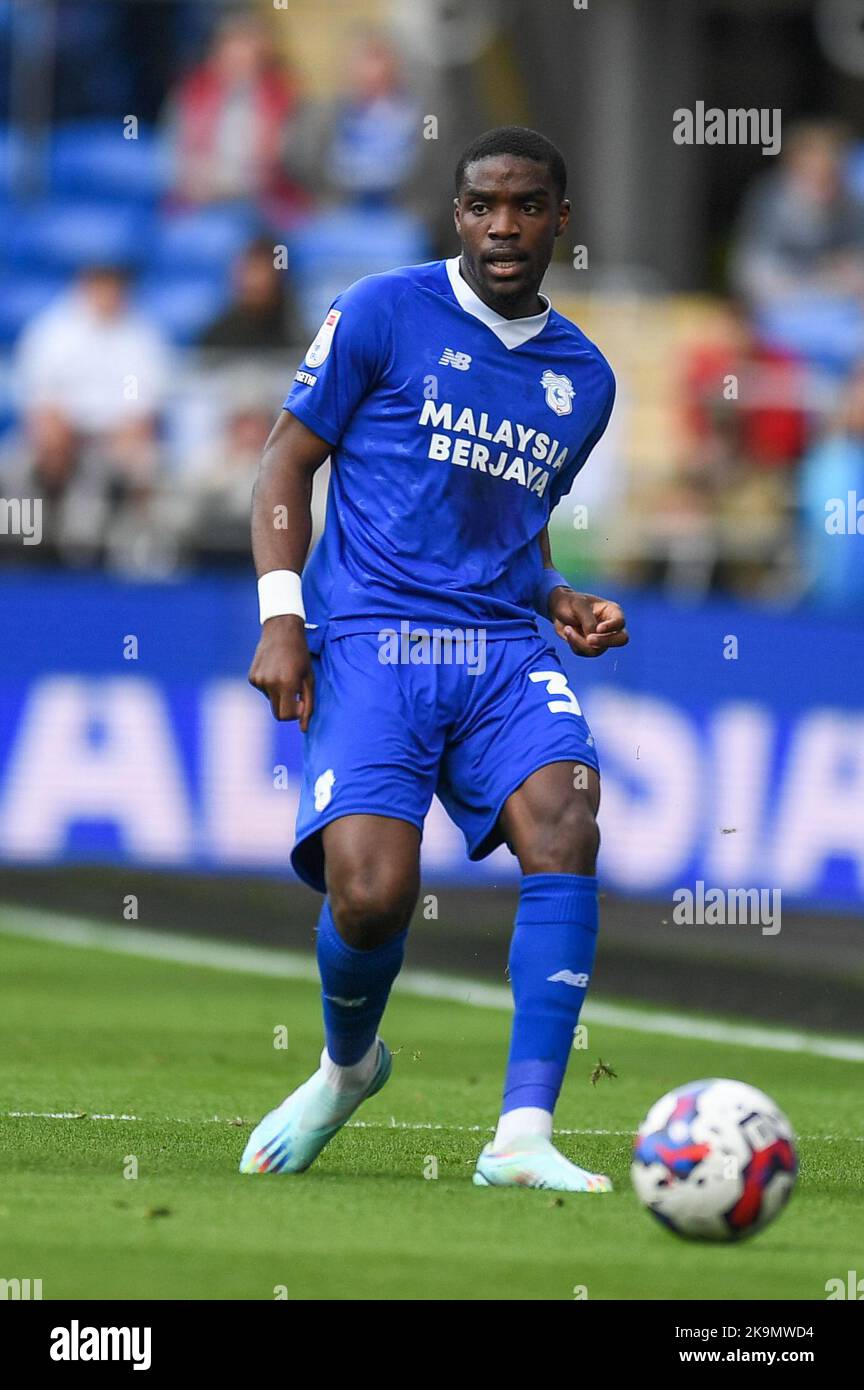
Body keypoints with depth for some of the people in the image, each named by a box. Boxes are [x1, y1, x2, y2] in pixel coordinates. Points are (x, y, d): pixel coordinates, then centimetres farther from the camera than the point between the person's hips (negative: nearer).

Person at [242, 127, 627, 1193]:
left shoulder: (583, 376, 18)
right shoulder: (384, 314, 3)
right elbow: (287, 463, 4)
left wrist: (560, 605, 11)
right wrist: (281, 617, -7)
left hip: (503, 646, 4)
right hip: (371, 640, -4)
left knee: (564, 819, -26)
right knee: (370, 895, -22)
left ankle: (522, 1136, -28)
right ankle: (347, 1066, 15)